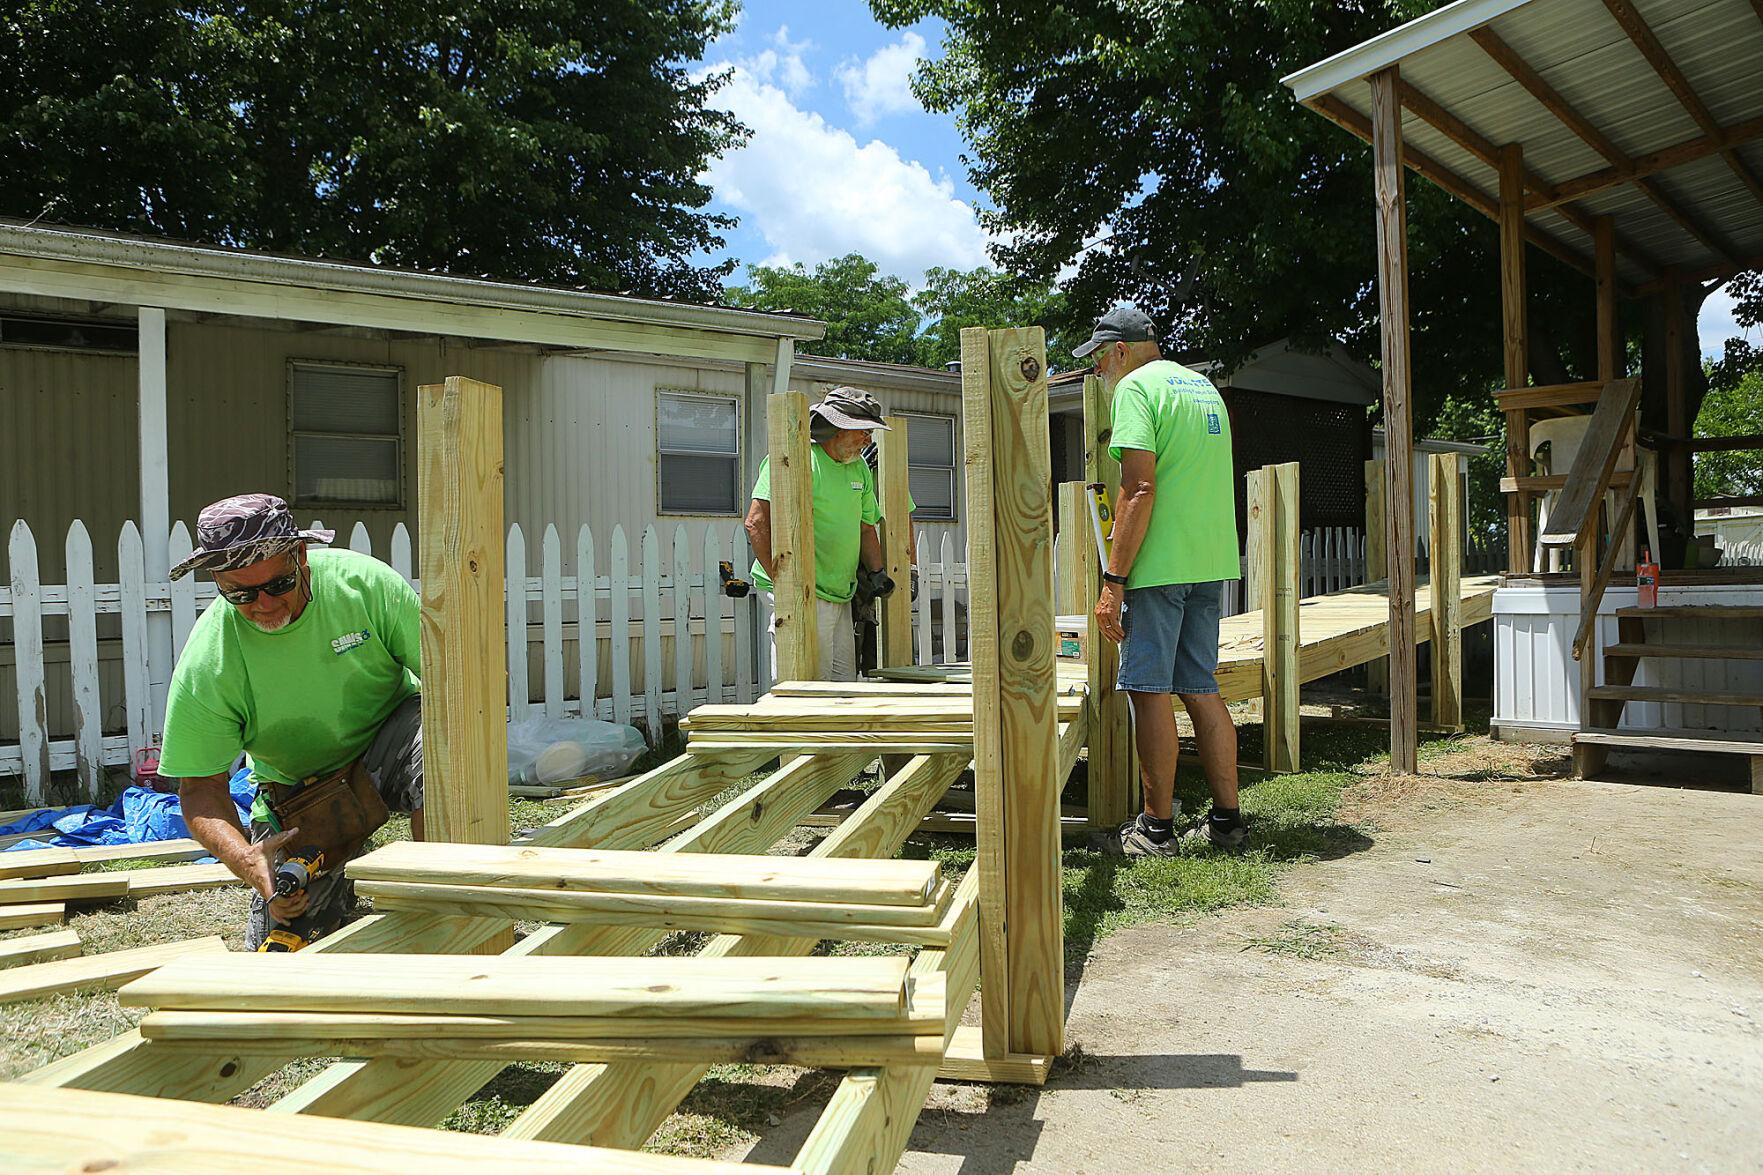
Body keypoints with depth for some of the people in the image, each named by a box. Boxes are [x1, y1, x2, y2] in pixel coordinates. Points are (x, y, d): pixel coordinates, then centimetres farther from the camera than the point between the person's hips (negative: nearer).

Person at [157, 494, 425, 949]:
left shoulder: (364, 581, -21)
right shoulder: (205, 664, -20)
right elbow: (200, 790, -14)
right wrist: (244, 858, -34)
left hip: (388, 745, 0)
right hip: (297, 789, 1)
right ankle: (341, 891, 31)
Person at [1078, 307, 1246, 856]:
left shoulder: (1137, 386, -8)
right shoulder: (1204, 387, 20)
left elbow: (1140, 488, -18)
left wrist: (1114, 580, -18)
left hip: (1160, 563, -9)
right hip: (1211, 562, 9)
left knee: (1149, 691, -2)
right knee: (1201, 690, 12)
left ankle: (1157, 827, 4)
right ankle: (1226, 819, 17)